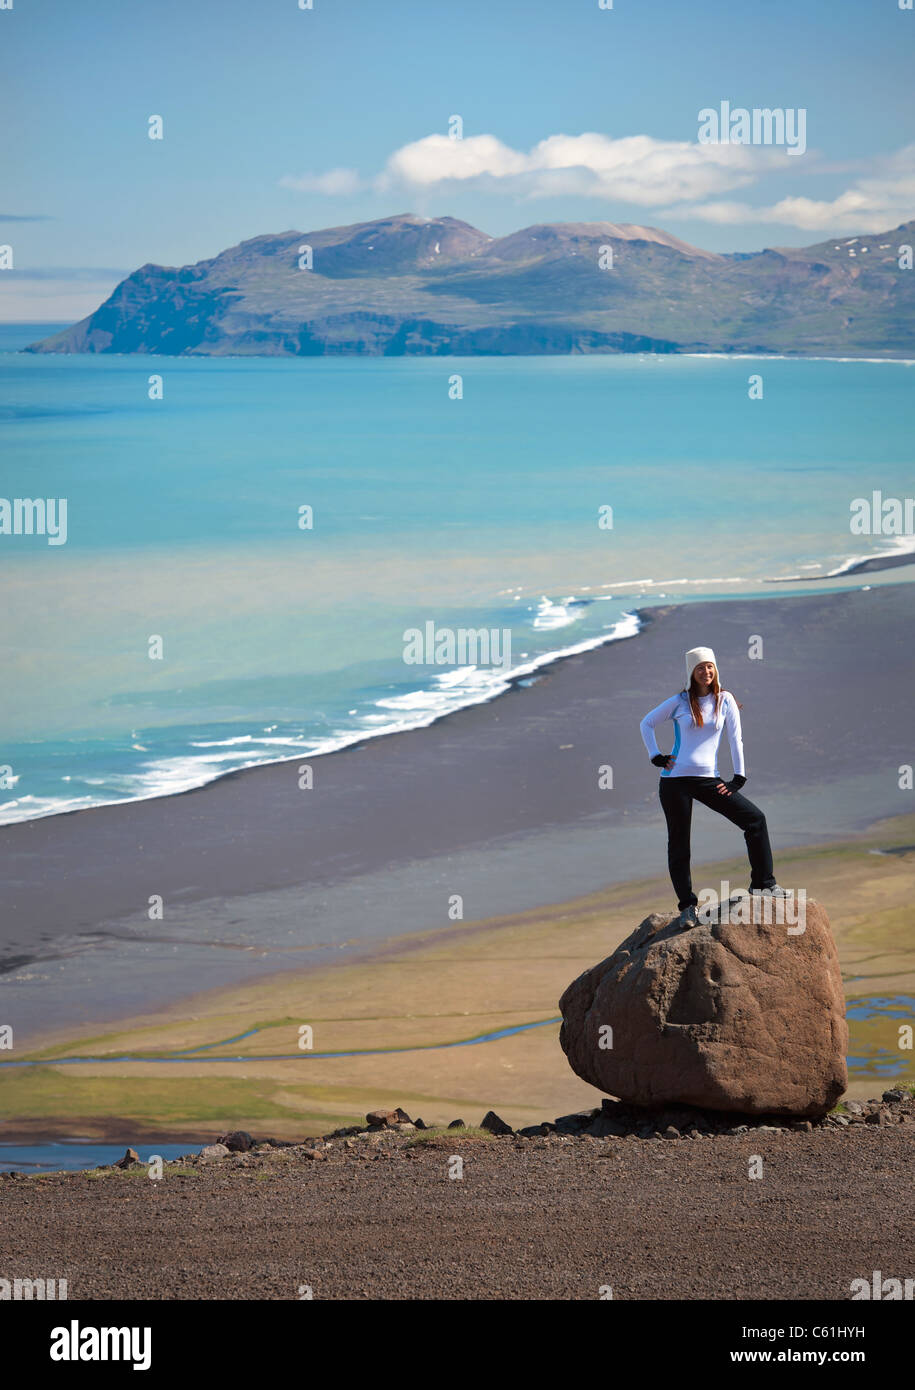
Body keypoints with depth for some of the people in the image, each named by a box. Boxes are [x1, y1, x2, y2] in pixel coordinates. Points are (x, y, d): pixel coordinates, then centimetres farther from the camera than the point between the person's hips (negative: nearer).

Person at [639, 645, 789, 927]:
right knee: (678, 843, 1)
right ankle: (687, 906, 11)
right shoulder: (679, 702, 1)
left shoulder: (725, 700, 3)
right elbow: (647, 723, 14)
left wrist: (738, 778, -1)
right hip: (675, 781, -1)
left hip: (708, 780, 1)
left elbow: (735, 738, 4)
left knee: (755, 819, -8)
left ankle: (763, 883, 2)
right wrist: (656, 757, 4)